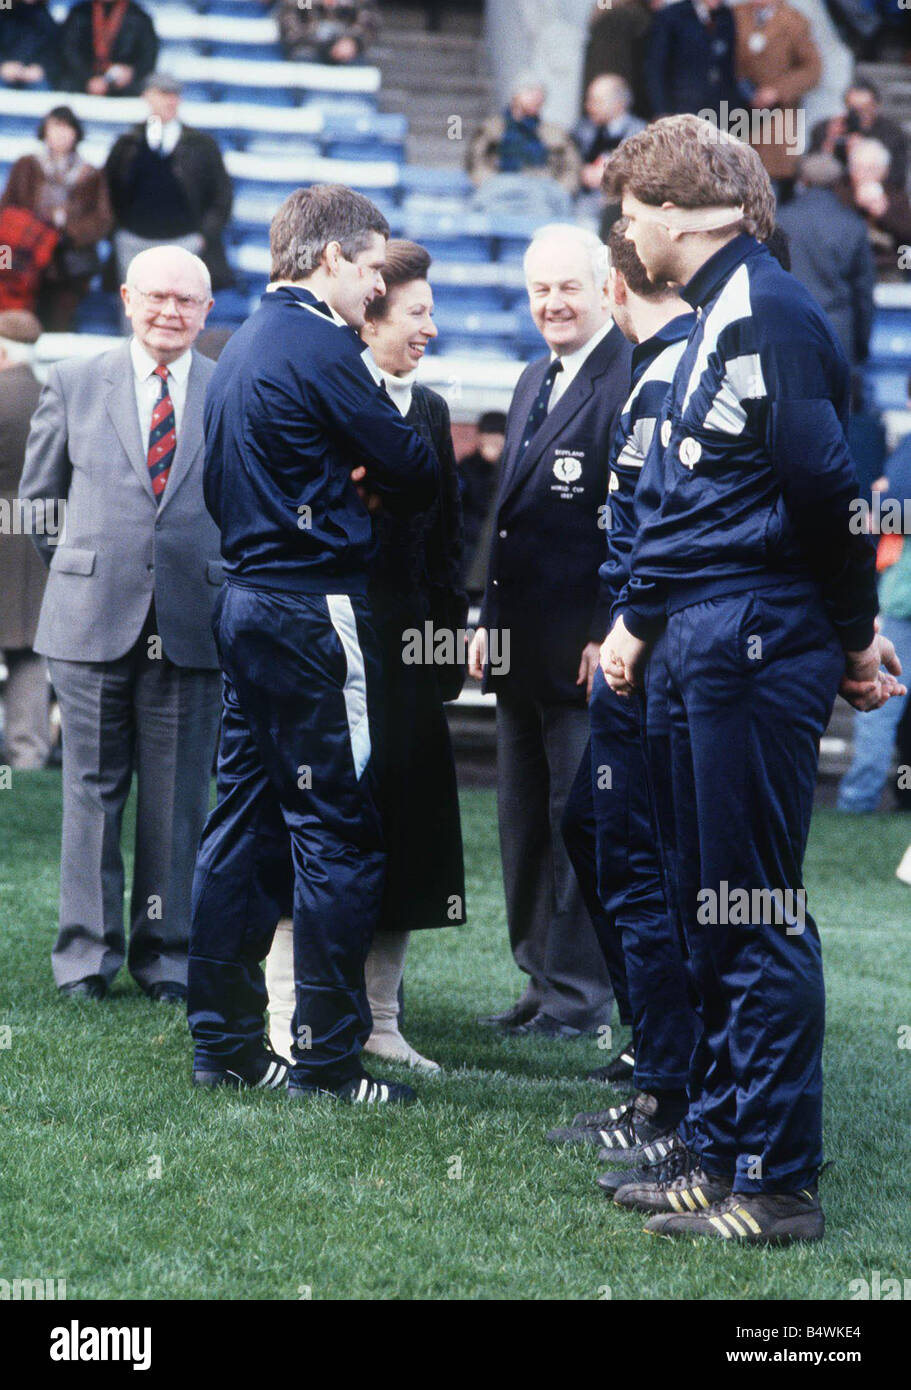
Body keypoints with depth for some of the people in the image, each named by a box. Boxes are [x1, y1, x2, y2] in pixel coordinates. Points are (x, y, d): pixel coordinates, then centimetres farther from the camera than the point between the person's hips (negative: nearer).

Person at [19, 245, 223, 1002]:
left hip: (192, 626, 0)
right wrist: (77, 568, 11)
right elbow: (40, 497, 16)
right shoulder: (74, 385, 8)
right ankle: (87, 952, 11)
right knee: (92, 791, 3)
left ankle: (166, 954, 13)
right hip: (93, 622, 0)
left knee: (178, 798, 3)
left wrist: (229, 582, 5)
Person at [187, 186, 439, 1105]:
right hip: (314, 607, -10)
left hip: (246, 600, 10)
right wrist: (384, 480, 10)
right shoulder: (318, 347, -14)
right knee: (336, 831, -5)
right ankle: (325, 1058, -2)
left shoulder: (241, 348, 15)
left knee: (244, 821, 12)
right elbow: (413, 471, -13)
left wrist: (341, 480, 7)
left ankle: (224, 1043, 16)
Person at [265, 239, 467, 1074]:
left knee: (405, 840, 8)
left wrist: (450, 644, 9)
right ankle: (289, 1026, 7)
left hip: (407, 656, 7)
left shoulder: (430, 411, 13)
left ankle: (380, 1020, 17)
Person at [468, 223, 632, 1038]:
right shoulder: (533, 384, 17)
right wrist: (490, 621, 17)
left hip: (586, 648, -9)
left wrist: (613, 635, -18)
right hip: (522, 647, 9)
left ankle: (580, 995, 7)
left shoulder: (634, 381, -12)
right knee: (524, 823, 13)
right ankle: (544, 980, 22)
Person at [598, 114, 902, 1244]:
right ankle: (717, 1147, 24)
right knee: (713, 910, 14)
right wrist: (635, 621, 19)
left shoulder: (768, 312, -13)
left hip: (757, 645, -10)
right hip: (706, 651, 10)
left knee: (757, 917, -6)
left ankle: (777, 1183, 0)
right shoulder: (713, 321, 18)